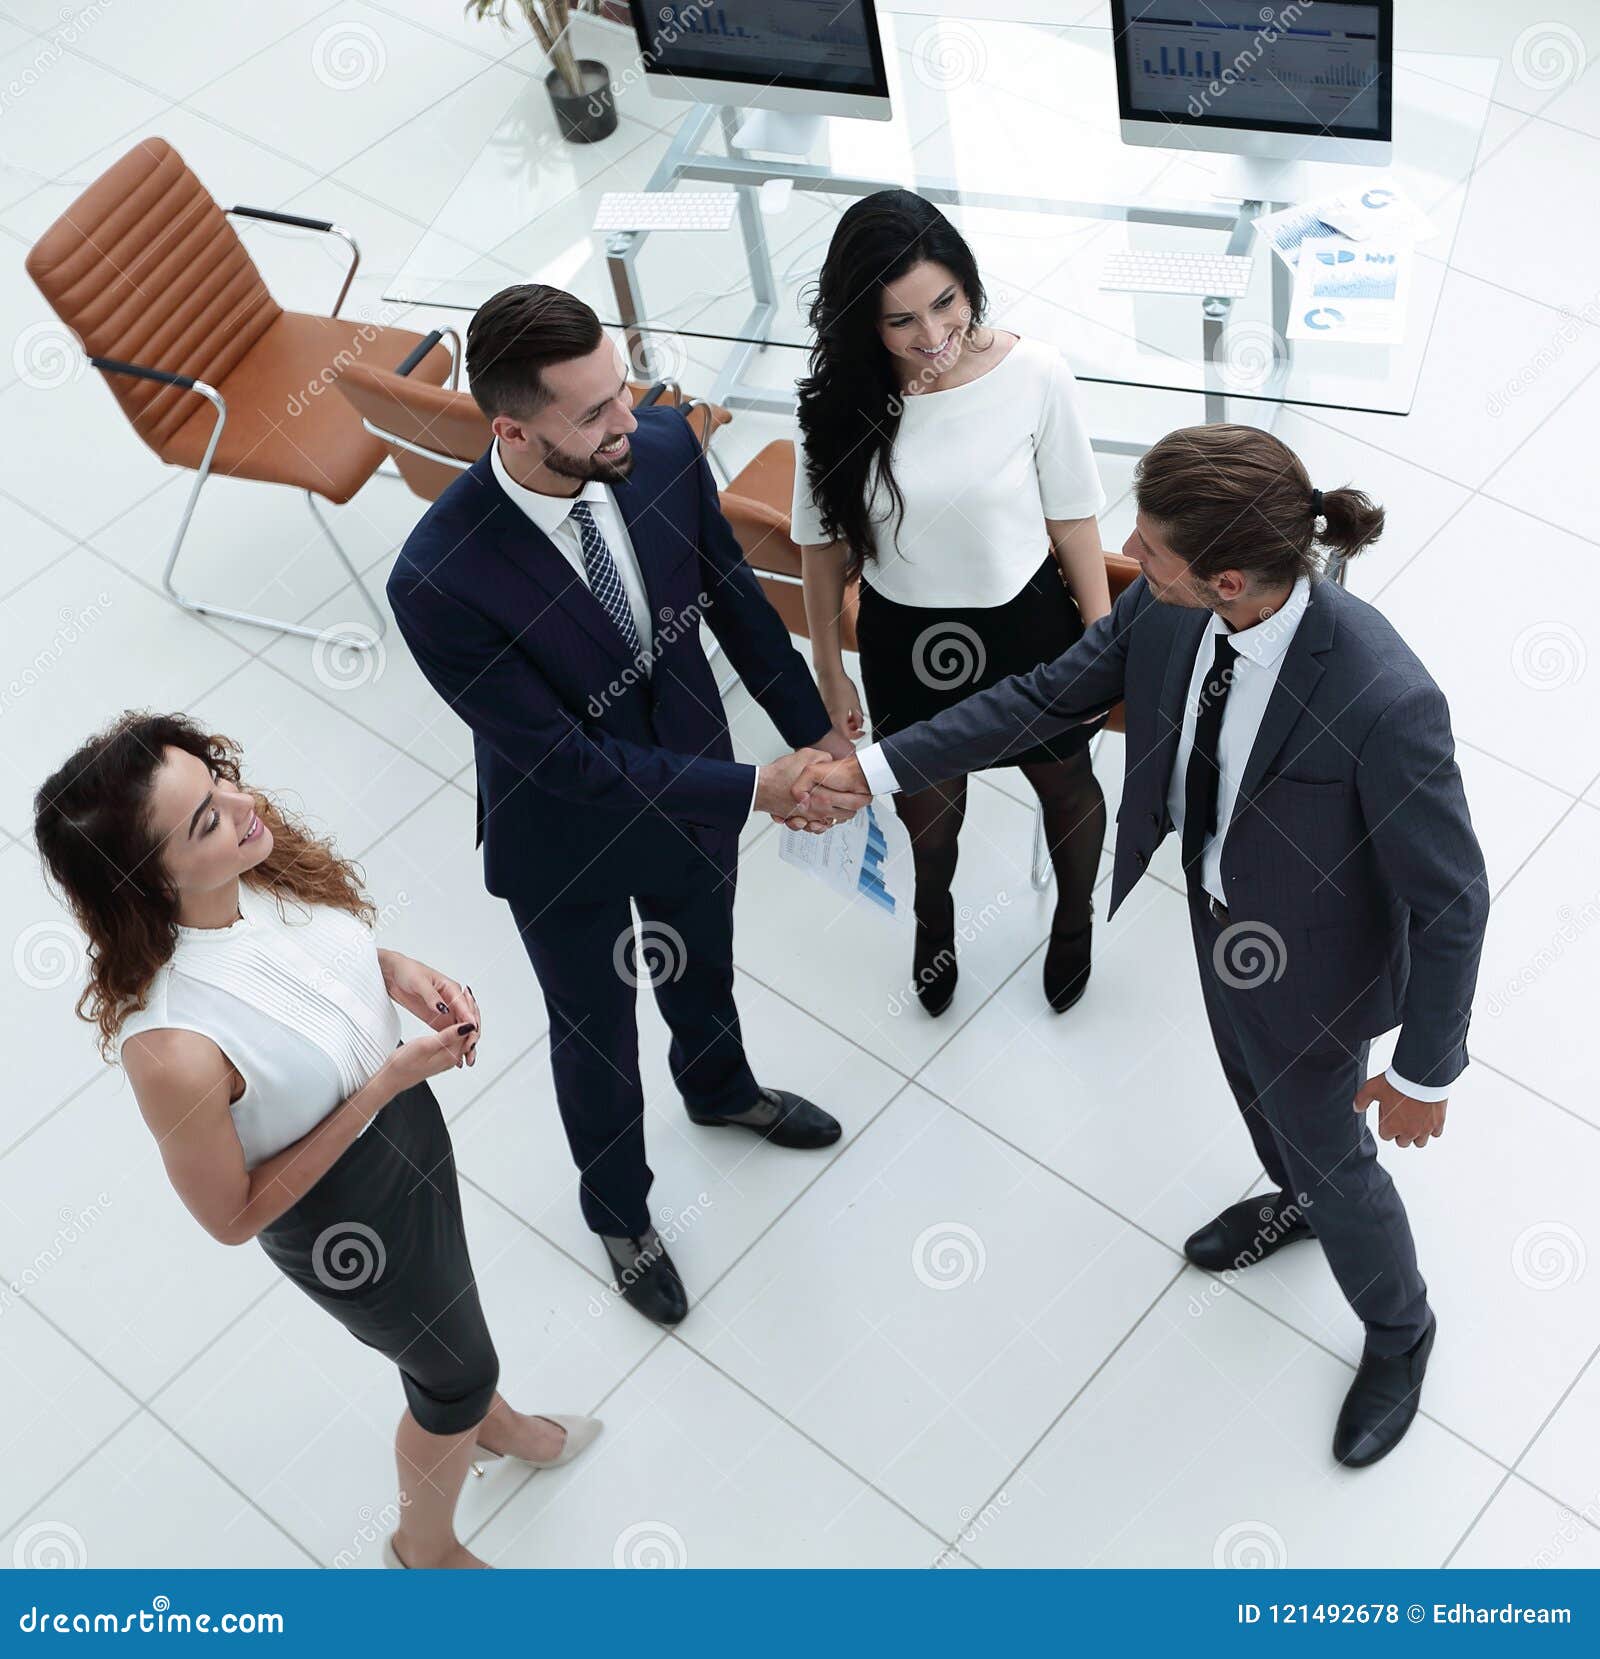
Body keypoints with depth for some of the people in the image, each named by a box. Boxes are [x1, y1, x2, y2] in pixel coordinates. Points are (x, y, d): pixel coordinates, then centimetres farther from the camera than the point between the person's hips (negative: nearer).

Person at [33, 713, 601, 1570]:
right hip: (343, 1215, -5)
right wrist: (387, 1084, -29)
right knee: (455, 1365, 21)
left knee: (445, 1304, 34)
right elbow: (233, 1217, -24)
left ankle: (488, 1421, 69)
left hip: (404, 1117, 6)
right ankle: (423, 1548, 55)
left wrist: (403, 972, -18)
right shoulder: (172, 1048, -41)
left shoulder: (263, 868, -23)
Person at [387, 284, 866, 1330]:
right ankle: (619, 1207, 53)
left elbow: (734, 596, -4)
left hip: (692, 782, 4)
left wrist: (818, 739, -2)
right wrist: (758, 790, -28)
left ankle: (720, 1088, 67)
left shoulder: (665, 446, -23)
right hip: (568, 846, -4)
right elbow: (566, 758, -31)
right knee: (596, 1029, 23)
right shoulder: (438, 581, -38)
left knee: (703, 969, 32)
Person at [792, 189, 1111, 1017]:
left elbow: (1072, 517, -10)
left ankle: (1073, 916, 60)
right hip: (904, 641, 1)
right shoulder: (839, 403, -20)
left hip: (1026, 628, 0)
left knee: (1066, 787, 25)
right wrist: (829, 671, 2)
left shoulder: (1033, 374, -23)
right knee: (925, 810, 25)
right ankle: (933, 918, 61)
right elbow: (823, 546, -6)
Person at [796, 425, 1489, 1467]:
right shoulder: (1168, 610, -24)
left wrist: (1425, 1071, -17)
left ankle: (1399, 1333, 52)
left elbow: (1449, 899, -29)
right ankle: (1297, 1202, 69)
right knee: (1256, 1086, 34)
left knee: (1328, 1147, 19)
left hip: (1310, 963, -6)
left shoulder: (1383, 700, -42)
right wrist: (875, 766, -7)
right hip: (1220, 909, 6)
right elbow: (1050, 695, -7)